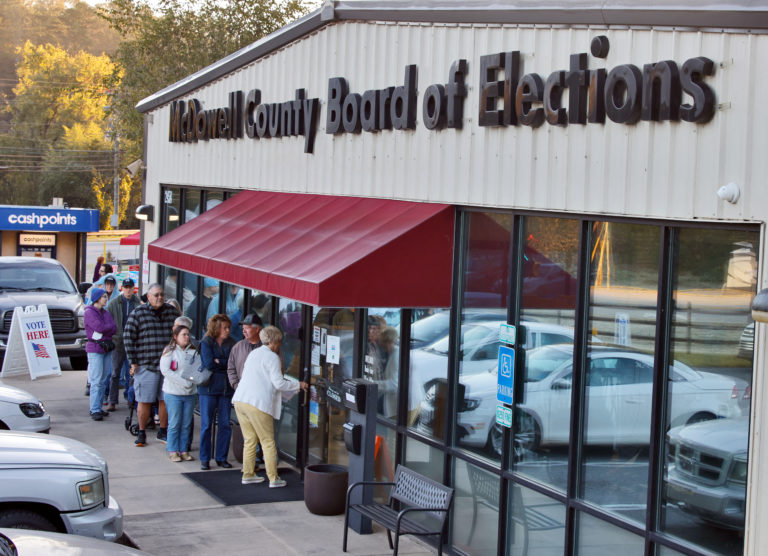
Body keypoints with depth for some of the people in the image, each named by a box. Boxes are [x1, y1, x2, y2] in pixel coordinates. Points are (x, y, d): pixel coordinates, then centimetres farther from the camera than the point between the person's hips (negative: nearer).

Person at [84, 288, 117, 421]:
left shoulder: (106, 312, 16)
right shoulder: (89, 312, -5)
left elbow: (114, 329, 6)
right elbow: (99, 327, -17)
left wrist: (104, 328, -9)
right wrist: (110, 326, -1)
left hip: (106, 348, 7)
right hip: (94, 349, -7)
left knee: (102, 380, 7)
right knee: (96, 381, -10)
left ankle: (98, 408, 12)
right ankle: (95, 410, -11)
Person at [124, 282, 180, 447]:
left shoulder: (172, 312, 9)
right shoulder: (138, 314, -3)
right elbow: (128, 337, -3)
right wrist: (133, 362, -7)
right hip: (145, 364, -3)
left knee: (165, 400, 9)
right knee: (144, 401, 1)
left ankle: (163, 431, 23)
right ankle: (141, 433, 13)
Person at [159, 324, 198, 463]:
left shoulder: (193, 352, 9)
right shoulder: (170, 351, -3)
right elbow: (165, 370, -12)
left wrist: (191, 381, -15)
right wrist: (182, 382, -17)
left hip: (190, 393, 4)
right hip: (173, 393, -4)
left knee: (186, 424, 7)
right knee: (174, 423, -2)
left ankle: (184, 450, 15)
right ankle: (173, 451, 6)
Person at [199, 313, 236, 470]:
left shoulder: (231, 343, 8)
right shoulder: (206, 343, -2)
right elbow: (209, 364, -13)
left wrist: (219, 362, -8)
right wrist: (226, 364, -5)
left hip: (226, 388, 3)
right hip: (208, 388, -3)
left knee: (225, 424, 4)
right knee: (206, 424, 0)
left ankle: (221, 457, 14)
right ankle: (204, 459, 8)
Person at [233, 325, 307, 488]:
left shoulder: (254, 353, 19)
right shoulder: (272, 357, -6)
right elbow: (279, 383, -12)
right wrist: (298, 385, 3)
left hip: (240, 400, 8)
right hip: (257, 403, -8)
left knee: (250, 439, 16)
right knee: (268, 442, 0)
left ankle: (248, 475, 19)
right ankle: (273, 479, 2)